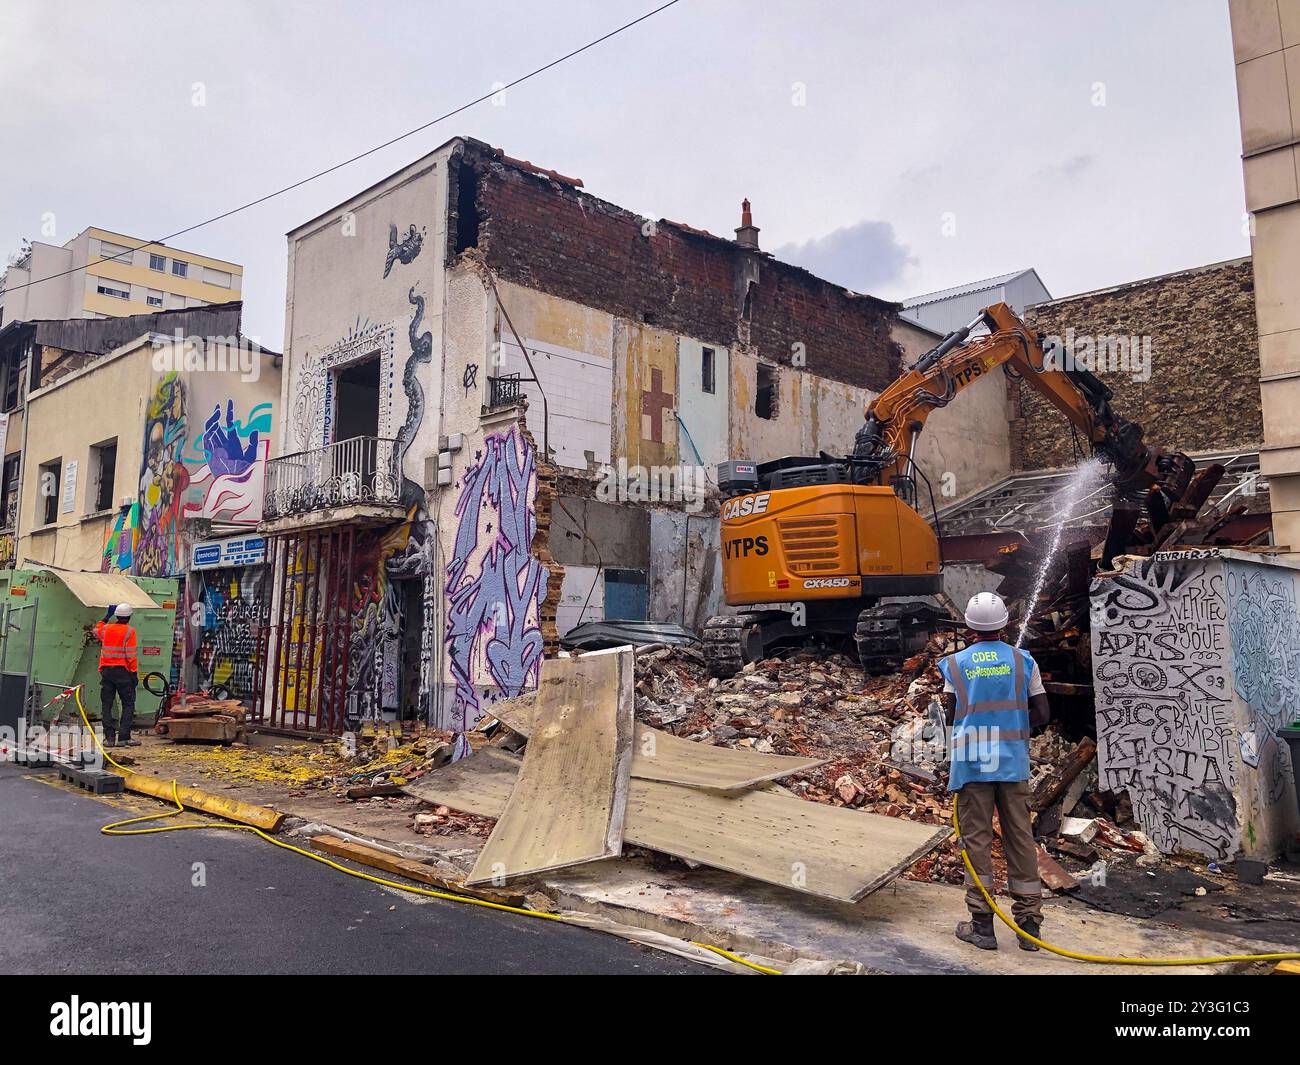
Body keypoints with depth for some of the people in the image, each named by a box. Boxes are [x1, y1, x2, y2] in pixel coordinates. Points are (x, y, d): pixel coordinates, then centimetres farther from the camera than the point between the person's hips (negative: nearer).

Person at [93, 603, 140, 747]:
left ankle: (109, 737, 7)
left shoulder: (106, 628, 6)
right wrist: (134, 673, -7)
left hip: (106, 671, 5)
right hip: (123, 671, -4)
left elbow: (96, 631, 32)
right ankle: (124, 738, -4)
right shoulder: (129, 631, -8)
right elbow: (131, 655, -12)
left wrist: (105, 619, 45)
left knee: (106, 705, 10)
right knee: (128, 704, 2)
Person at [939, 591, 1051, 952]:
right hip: (1013, 762, 1)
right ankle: (1029, 922, 14)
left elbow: (952, 716, 5)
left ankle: (982, 923, 7)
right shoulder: (1023, 661, 2)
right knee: (1020, 837, 9)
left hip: (972, 761, -1)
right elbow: (1041, 714, 4)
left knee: (977, 838, 4)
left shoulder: (955, 664, 0)